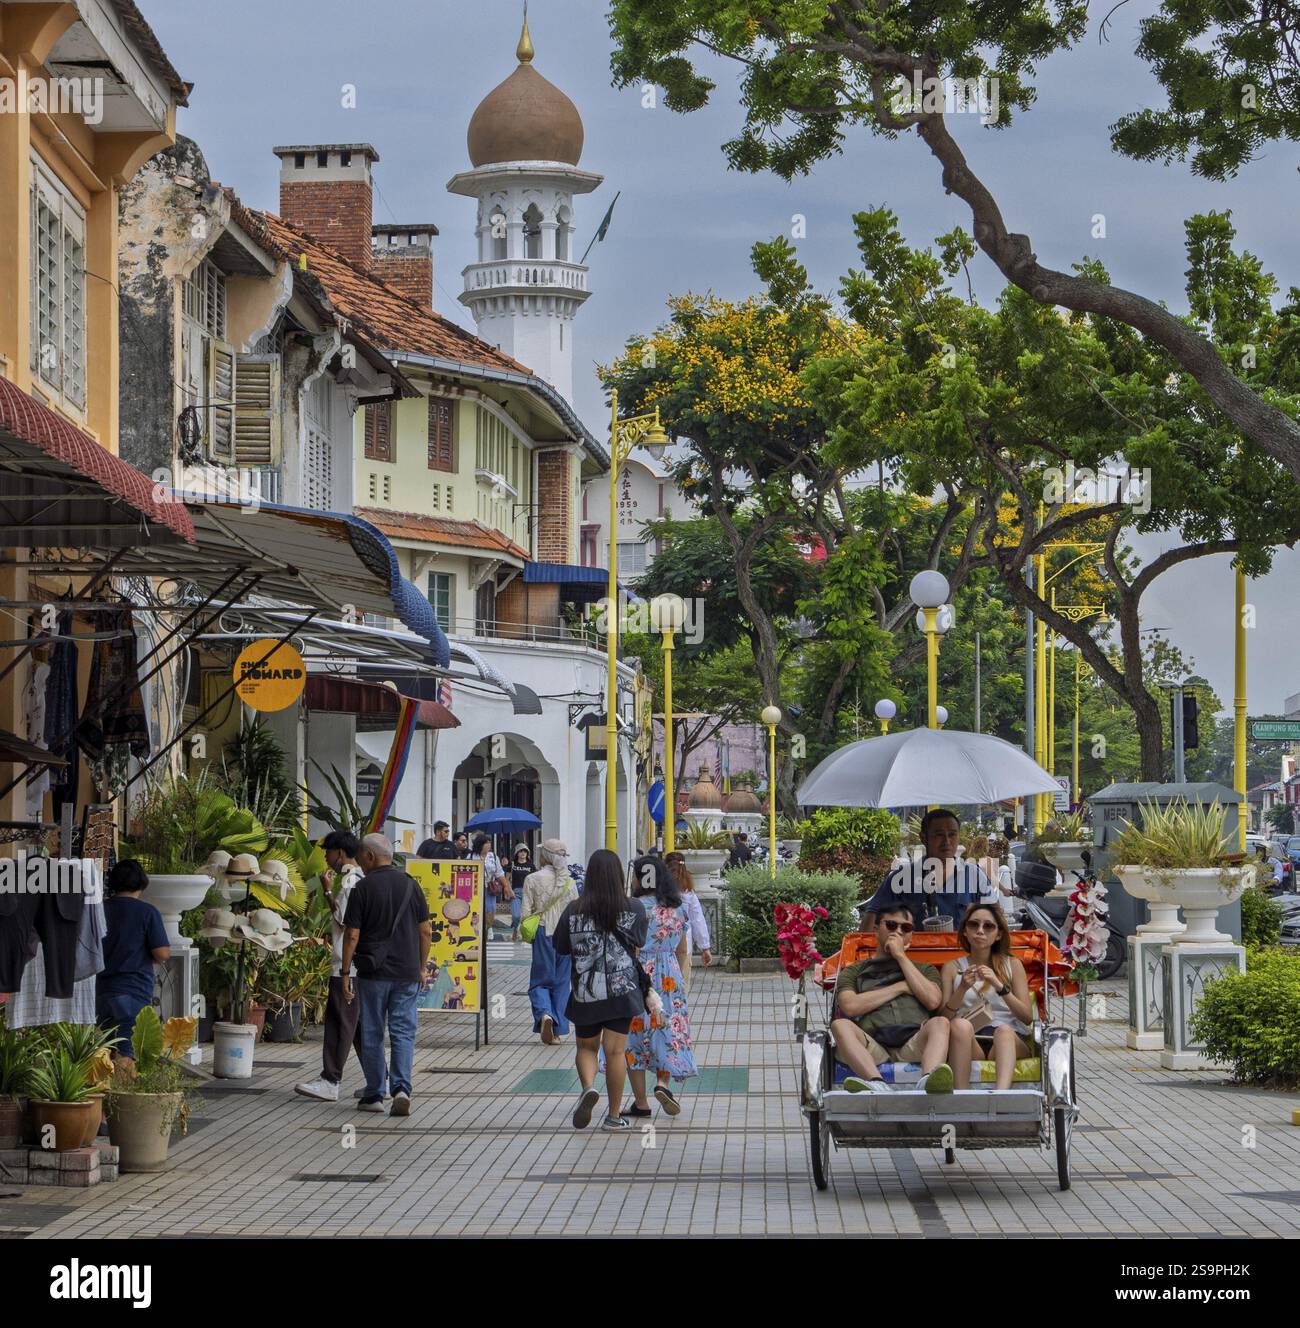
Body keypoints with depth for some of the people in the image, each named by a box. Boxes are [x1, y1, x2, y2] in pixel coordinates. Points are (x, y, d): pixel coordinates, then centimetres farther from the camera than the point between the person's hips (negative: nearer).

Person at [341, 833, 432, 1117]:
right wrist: (421, 968, 16)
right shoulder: (410, 885, 5)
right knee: (403, 1032, 3)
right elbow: (426, 931, 7)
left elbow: (352, 935, -8)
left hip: (373, 972, -3)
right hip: (407, 972, 3)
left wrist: (346, 973, -1)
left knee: (372, 1034, 7)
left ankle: (374, 1095, 10)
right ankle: (401, 1088, -13)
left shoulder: (364, 888, -6)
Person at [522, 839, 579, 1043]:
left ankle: (544, 1014, -22)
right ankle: (557, 1030, 9)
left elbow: (526, 912, -7)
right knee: (561, 983, 10)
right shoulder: (569, 882, 2)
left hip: (543, 934, -2)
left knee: (540, 981, 6)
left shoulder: (532, 879, -6)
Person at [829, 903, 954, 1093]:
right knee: (840, 1024, -30)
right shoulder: (854, 971, 27)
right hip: (873, 1046, -1)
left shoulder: (925, 970, 32)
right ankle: (877, 1084, -56)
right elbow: (850, 1006, 4)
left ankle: (928, 1080, -61)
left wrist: (901, 956, 13)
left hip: (914, 1044, 1)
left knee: (939, 1023, -30)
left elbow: (933, 1001, 7)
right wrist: (901, 987, 8)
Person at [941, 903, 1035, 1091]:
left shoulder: (1012, 965, 17)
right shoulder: (952, 968, 18)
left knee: (1003, 1030, -35)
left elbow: (1028, 1017, 6)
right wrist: (962, 989, -9)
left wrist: (999, 986, -8)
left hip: (1010, 1039, 0)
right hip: (969, 1043, 0)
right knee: (960, 1025, -34)